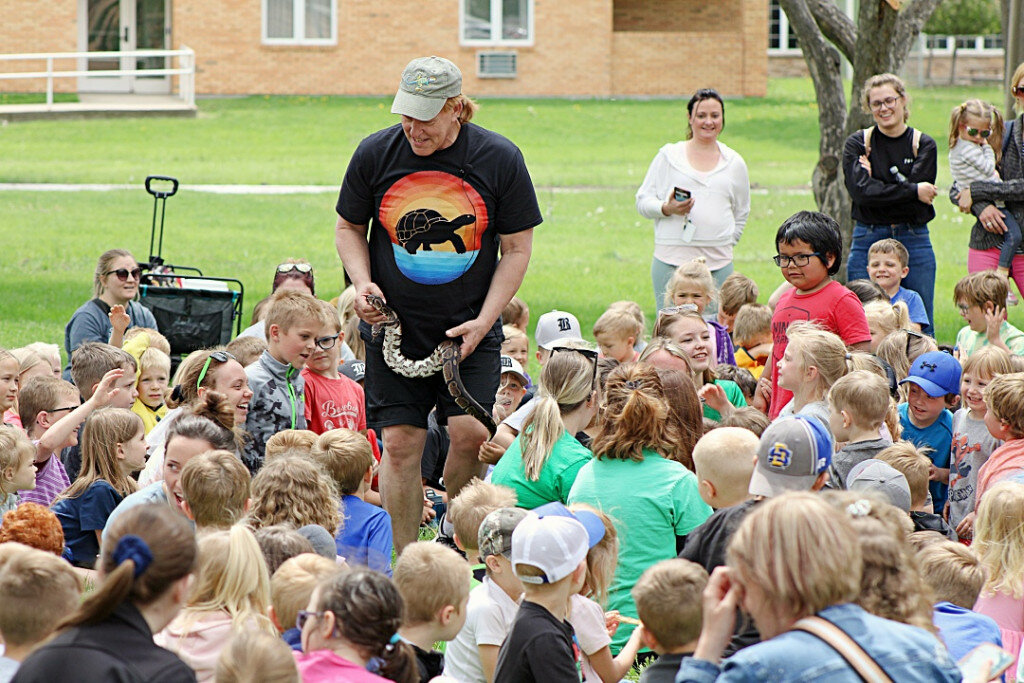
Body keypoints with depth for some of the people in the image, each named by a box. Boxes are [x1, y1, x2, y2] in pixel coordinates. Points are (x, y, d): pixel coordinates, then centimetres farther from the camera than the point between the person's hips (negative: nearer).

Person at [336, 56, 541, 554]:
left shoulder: (499, 159, -7)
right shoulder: (375, 153, -3)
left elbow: (517, 249, -1)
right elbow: (349, 227, 12)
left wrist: (483, 322, -9)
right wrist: (362, 284, -6)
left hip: (470, 327, -1)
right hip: (395, 325, 1)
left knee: (471, 432, -15)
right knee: (400, 441, -3)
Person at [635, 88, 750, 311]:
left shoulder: (734, 163, 15)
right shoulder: (669, 155, 8)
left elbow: (741, 214, 24)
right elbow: (642, 201, 8)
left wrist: (726, 244, 11)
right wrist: (667, 209, -12)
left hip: (718, 264, 2)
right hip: (671, 260, -2)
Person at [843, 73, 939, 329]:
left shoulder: (924, 145, 4)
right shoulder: (857, 143, 4)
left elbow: (920, 200, -9)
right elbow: (860, 191, -12)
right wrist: (913, 191, -11)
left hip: (914, 242, 0)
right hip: (868, 241, 0)